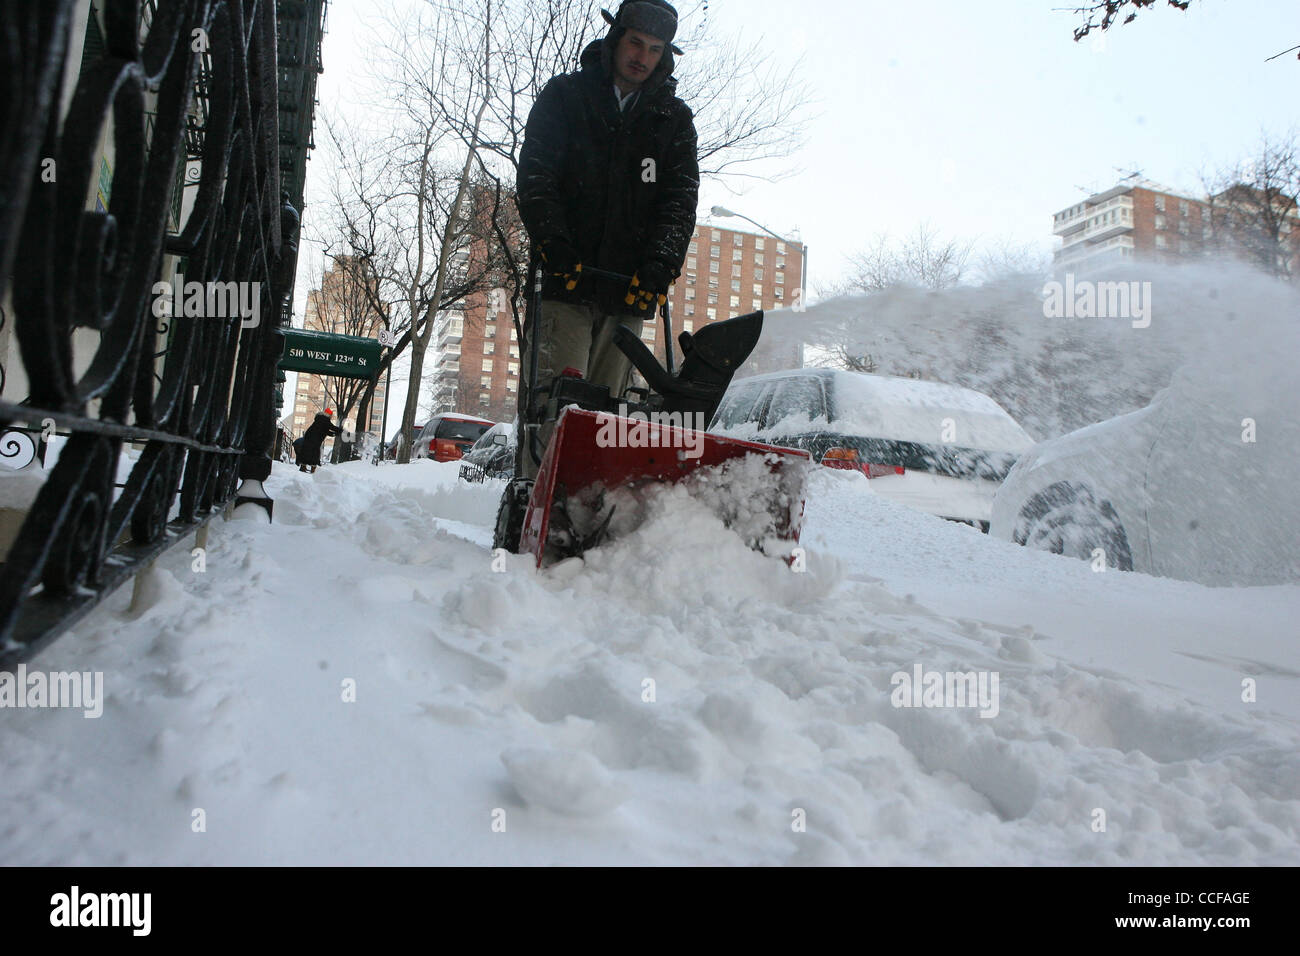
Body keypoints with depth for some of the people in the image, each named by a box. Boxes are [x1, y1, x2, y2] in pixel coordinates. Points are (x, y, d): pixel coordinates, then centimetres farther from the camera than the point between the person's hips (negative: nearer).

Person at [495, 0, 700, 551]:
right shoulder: (564, 97, 11)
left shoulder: (675, 121, 16)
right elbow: (534, 179, 1)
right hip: (566, 278, -2)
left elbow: (680, 198, 5)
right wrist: (556, 250, -14)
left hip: (631, 288, 2)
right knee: (555, 394, -12)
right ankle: (527, 505, -13)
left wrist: (658, 268, -12)